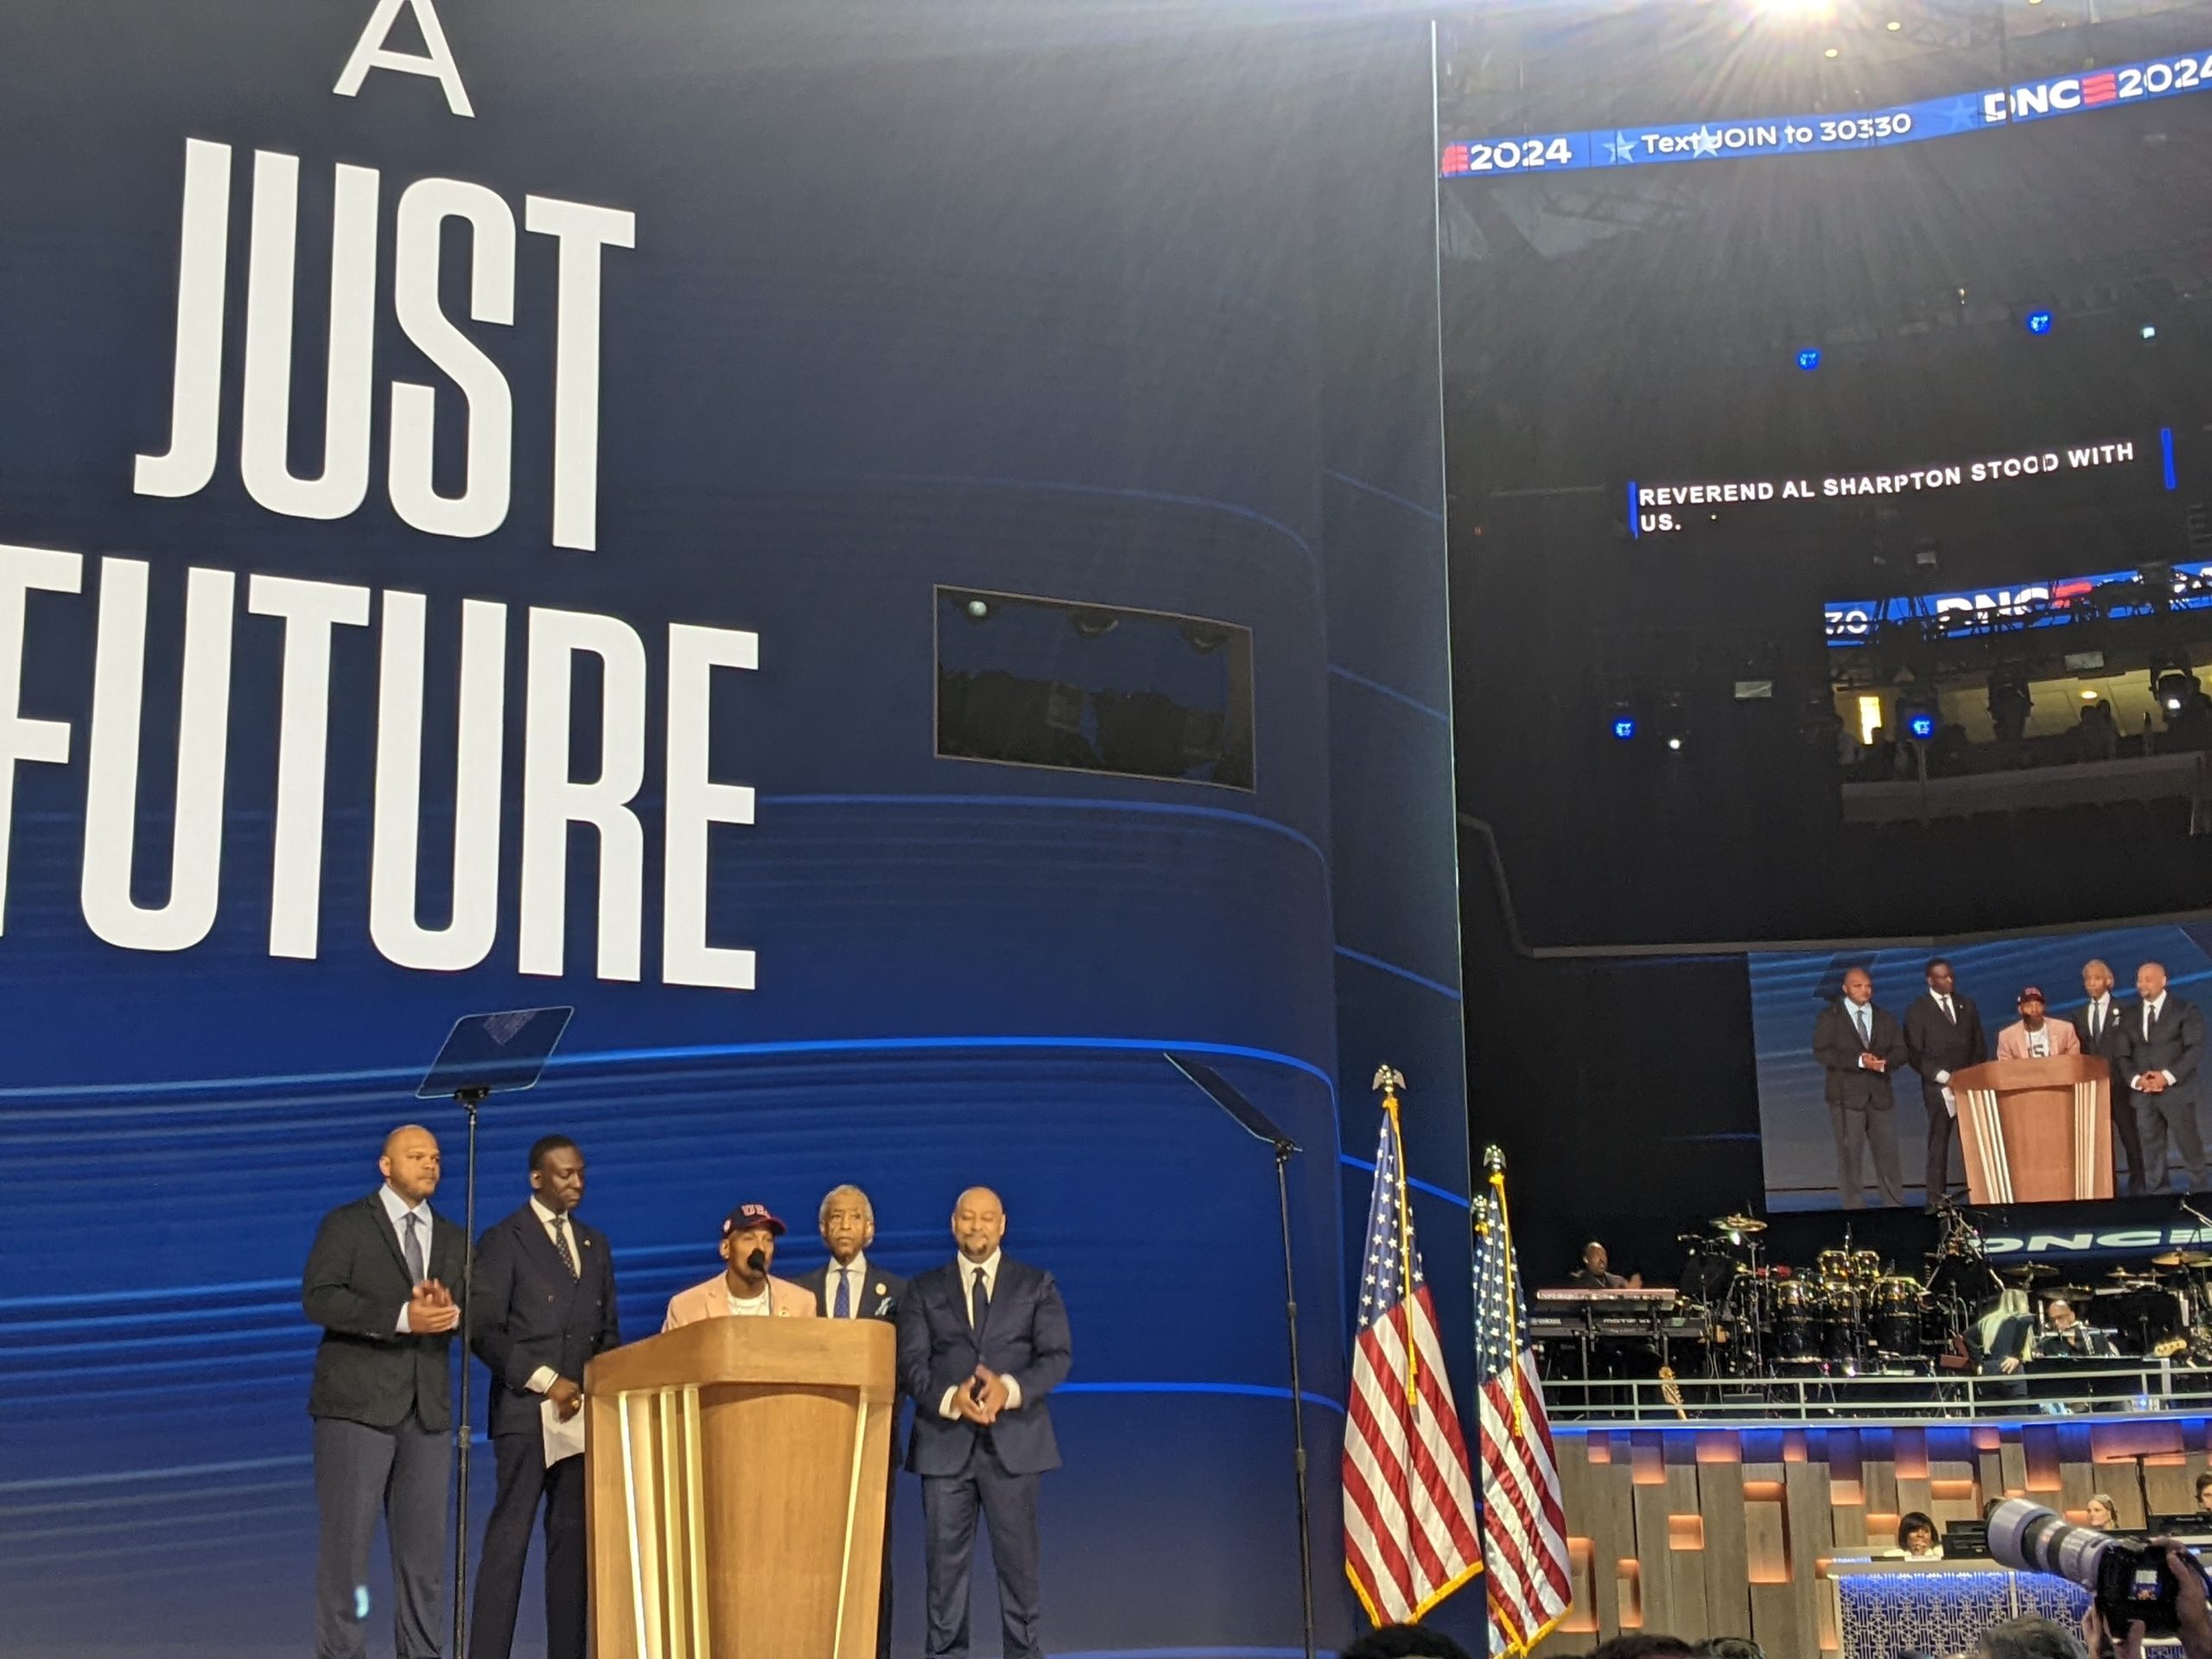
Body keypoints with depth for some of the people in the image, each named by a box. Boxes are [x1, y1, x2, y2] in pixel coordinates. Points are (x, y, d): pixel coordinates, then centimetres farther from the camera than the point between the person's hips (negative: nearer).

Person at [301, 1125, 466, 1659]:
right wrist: (402, 1317, -22)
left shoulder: (454, 1239, 16)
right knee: (346, 1540, -3)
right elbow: (318, 1298, -12)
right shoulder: (346, 1224, 1)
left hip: (427, 1410, 5)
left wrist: (451, 1312, -15)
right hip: (356, 1404, -4)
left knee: (425, 1546, 5)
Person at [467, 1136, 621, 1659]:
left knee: (573, 1538, 4)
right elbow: (484, 1330, -7)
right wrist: (546, 1381, -13)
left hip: (582, 1412, 5)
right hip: (525, 1410, -5)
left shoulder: (595, 1244, 17)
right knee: (509, 1538, -7)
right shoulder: (503, 1240, 0)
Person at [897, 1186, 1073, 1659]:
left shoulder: (1036, 1285, 10)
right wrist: (949, 1398, -17)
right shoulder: (925, 1290, 12)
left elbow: (1057, 1357, 0)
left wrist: (1010, 1388, -18)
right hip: (945, 1442, 1)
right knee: (946, 1558, 1)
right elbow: (911, 1363, 3)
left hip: (1013, 1441, -1)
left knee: (1017, 1556, 0)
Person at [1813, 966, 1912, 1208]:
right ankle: (1854, 1209, 4)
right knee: (1849, 1156, -1)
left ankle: (1895, 1206, 9)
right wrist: (1858, 1060, -20)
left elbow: (1902, 1051, 8)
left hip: (1880, 1095, 3)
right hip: (1846, 1095, -3)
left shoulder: (1884, 1018, 15)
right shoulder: (1830, 1017, 1)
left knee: (1888, 1153, 3)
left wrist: (1884, 1061, -14)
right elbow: (1822, 1052, -10)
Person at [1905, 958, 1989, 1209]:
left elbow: (1980, 1044, 16)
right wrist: (1944, 1077, -12)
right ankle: (1936, 1198, 0)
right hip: (1938, 1088, -3)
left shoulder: (1967, 1004, 14)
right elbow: (1914, 1054, -4)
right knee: (1938, 1144, -2)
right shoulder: (1918, 1010, 1)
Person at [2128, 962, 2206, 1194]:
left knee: (2188, 1145, 0)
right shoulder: (2131, 1015, 15)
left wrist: (2168, 1076, -16)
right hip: (2143, 1092, 4)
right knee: (2151, 1148, 3)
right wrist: (2135, 1079, -7)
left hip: (2176, 1090, -4)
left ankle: (2199, 1192, 11)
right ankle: (2158, 1195, 8)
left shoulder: (2185, 1010, 1)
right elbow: (2125, 1054, 12)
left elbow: (2195, 1048, -7)